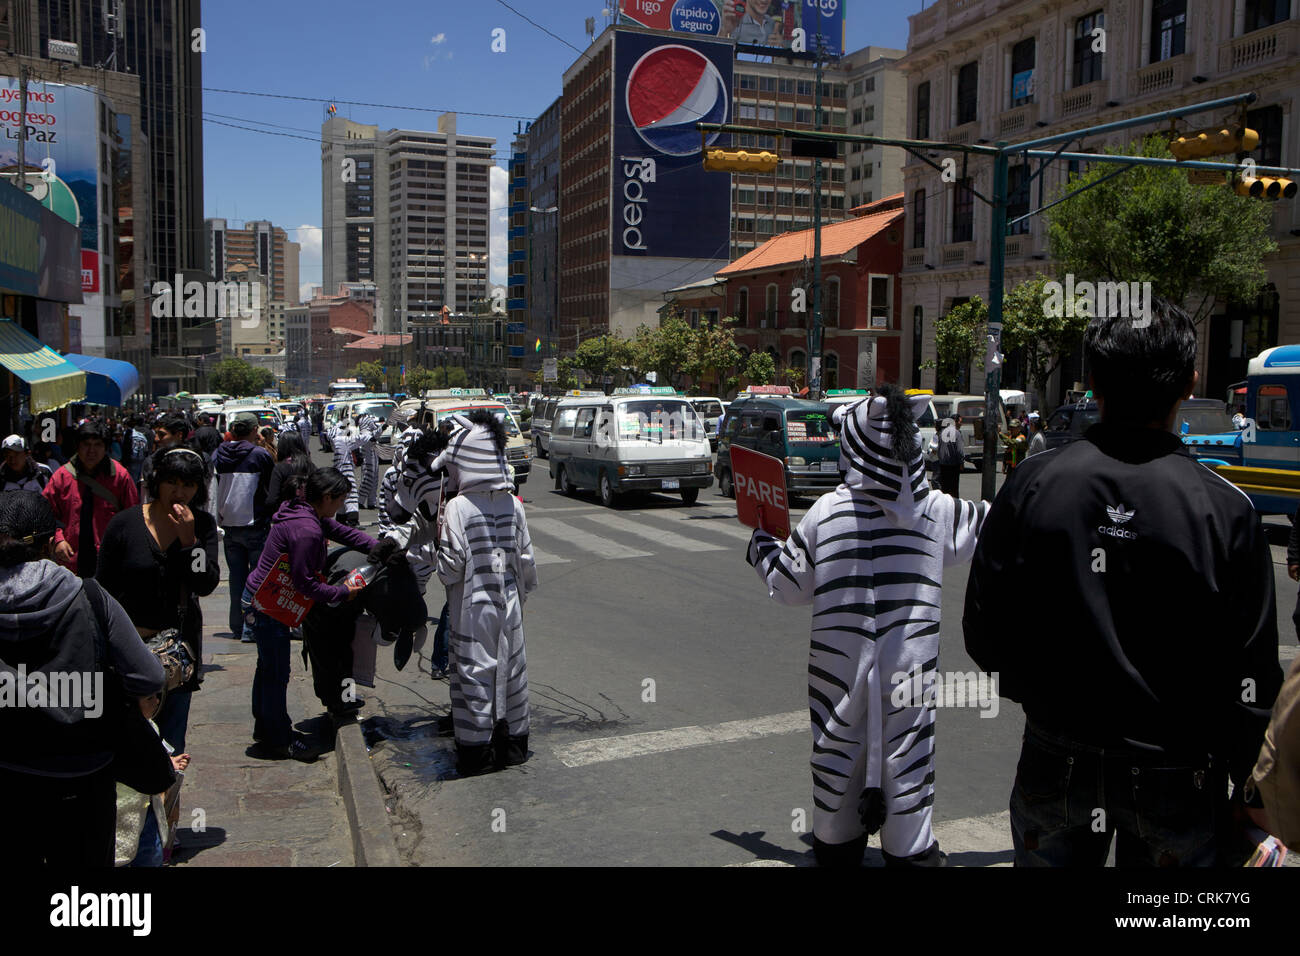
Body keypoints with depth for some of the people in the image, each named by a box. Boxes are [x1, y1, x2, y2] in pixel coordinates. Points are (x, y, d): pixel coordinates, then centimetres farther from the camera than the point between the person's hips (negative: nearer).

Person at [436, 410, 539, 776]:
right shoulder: (513, 504, -2)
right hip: (509, 607, 5)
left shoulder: (458, 507, -17)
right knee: (511, 670, 15)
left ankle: (476, 752, 14)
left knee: (474, 676, 6)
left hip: (471, 610, -4)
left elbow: (449, 570, -16)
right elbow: (527, 561, 4)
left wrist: (441, 536, 0)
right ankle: (513, 743, 27)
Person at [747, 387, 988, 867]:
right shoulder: (938, 510, -5)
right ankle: (910, 848, 22)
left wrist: (760, 544, 18)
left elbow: (787, 586, -1)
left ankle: (836, 844, 29)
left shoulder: (826, 511, -10)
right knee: (907, 752, 11)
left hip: (840, 668, 0)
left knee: (840, 747, 14)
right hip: (910, 666, 1)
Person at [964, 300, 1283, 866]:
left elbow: (983, 632, -5)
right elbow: (1252, 677, -11)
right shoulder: (1224, 508, -16)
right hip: (1175, 778, -1)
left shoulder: (1032, 484, -12)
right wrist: (1241, 786, 3)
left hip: (1057, 766, 1)